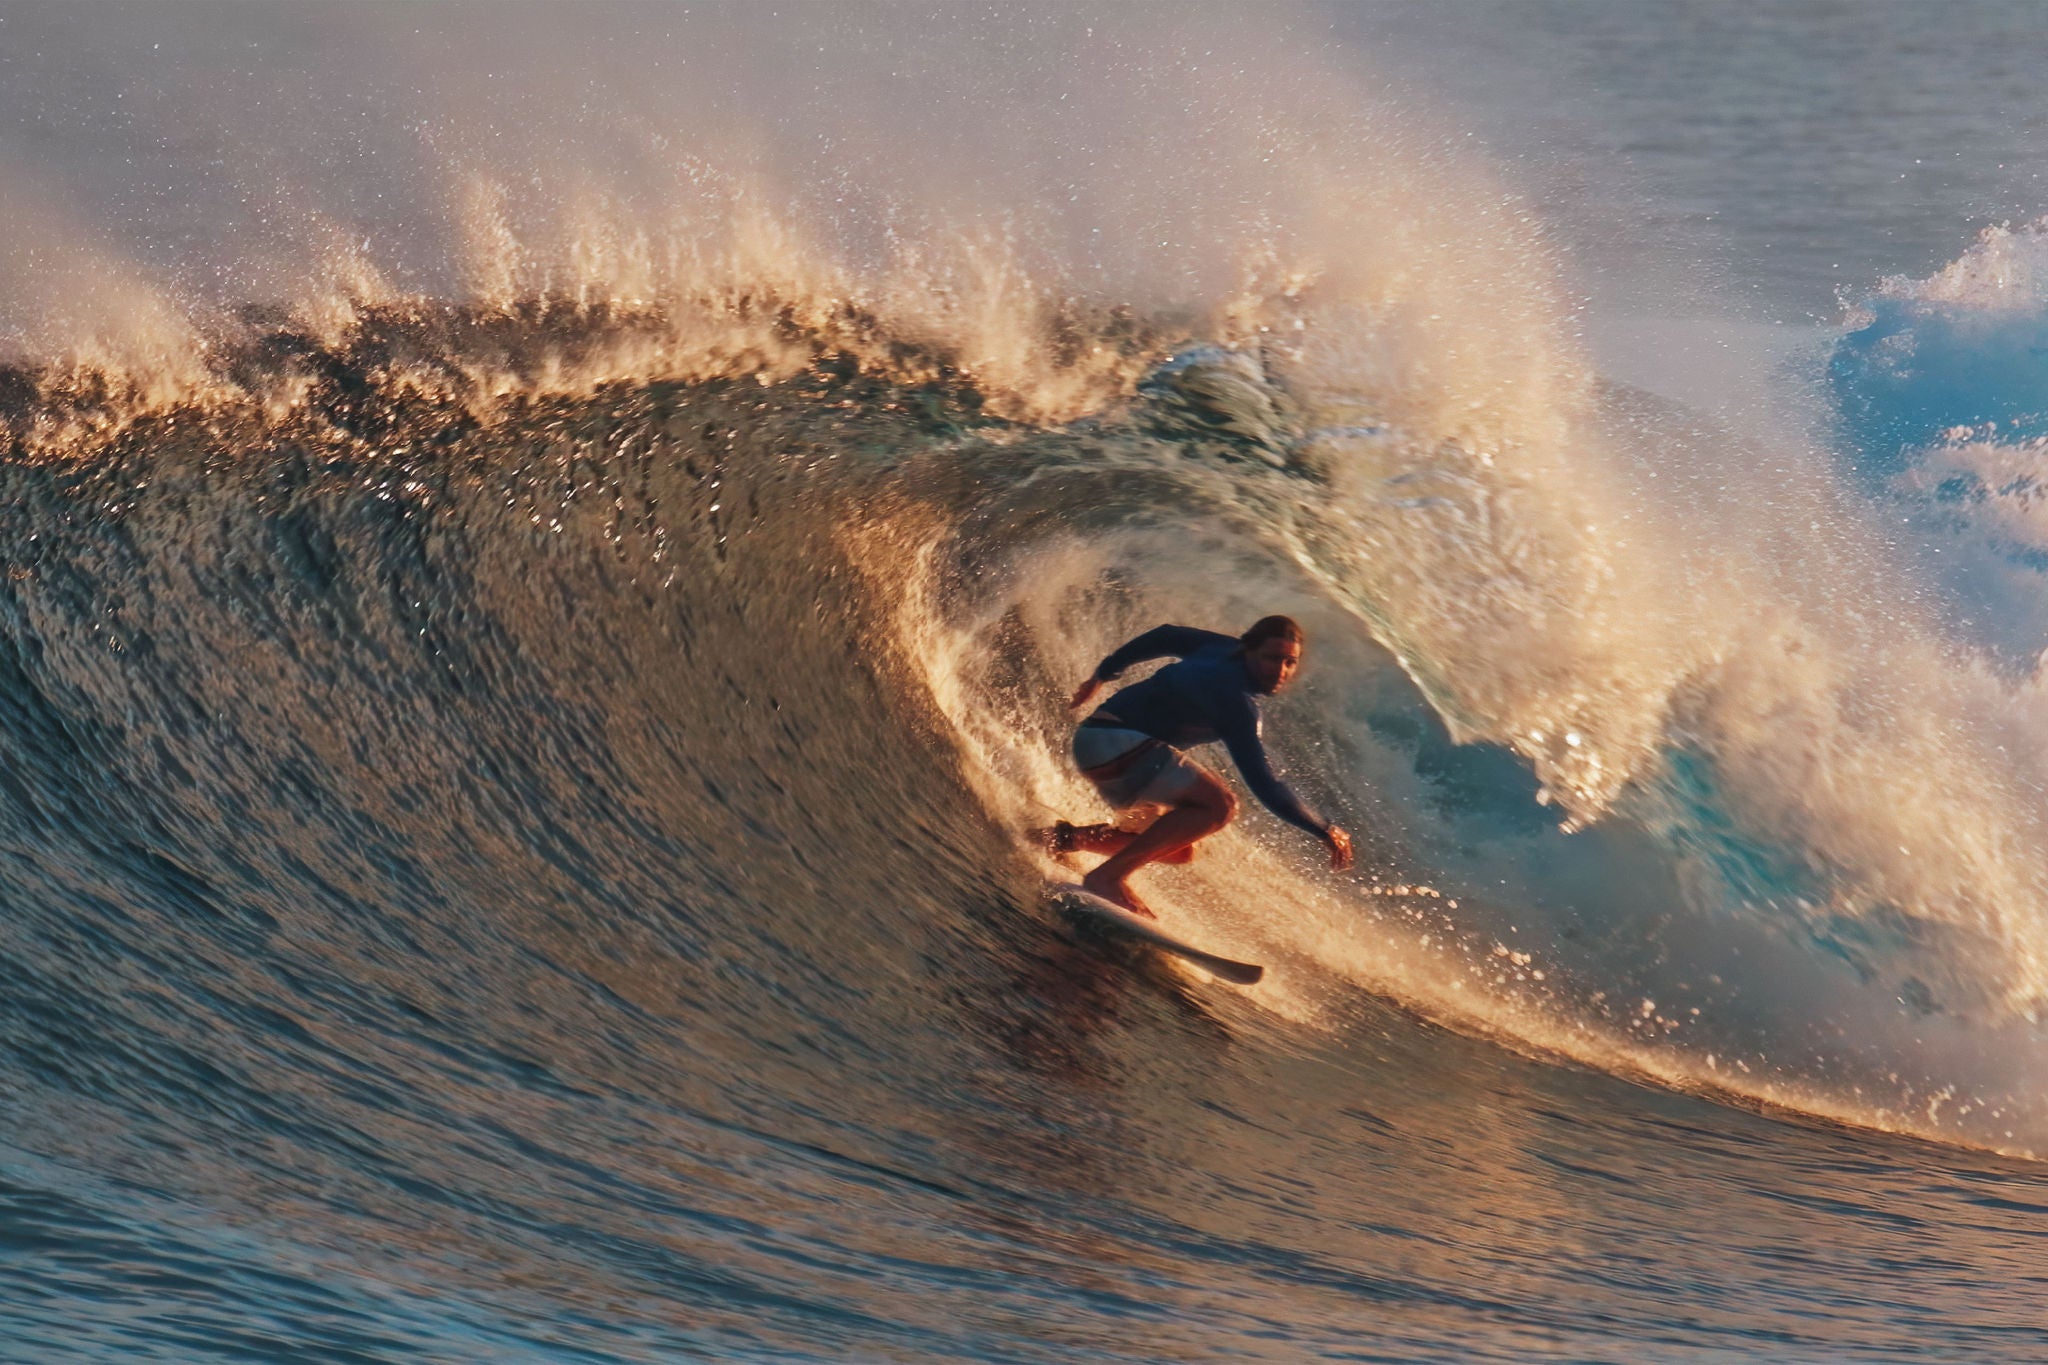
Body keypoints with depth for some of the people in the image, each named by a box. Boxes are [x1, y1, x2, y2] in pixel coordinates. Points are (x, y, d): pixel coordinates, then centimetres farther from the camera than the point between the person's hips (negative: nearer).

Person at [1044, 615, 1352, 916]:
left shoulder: (1226, 649, 7)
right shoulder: (1237, 702, -21)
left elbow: (1165, 637, 22)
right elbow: (1264, 785, -24)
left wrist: (1103, 674, 33)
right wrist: (1326, 831, -19)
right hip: (1116, 742, -10)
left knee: (1180, 849, 15)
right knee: (1219, 804, -24)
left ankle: (1068, 839, 8)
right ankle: (1108, 876, -21)